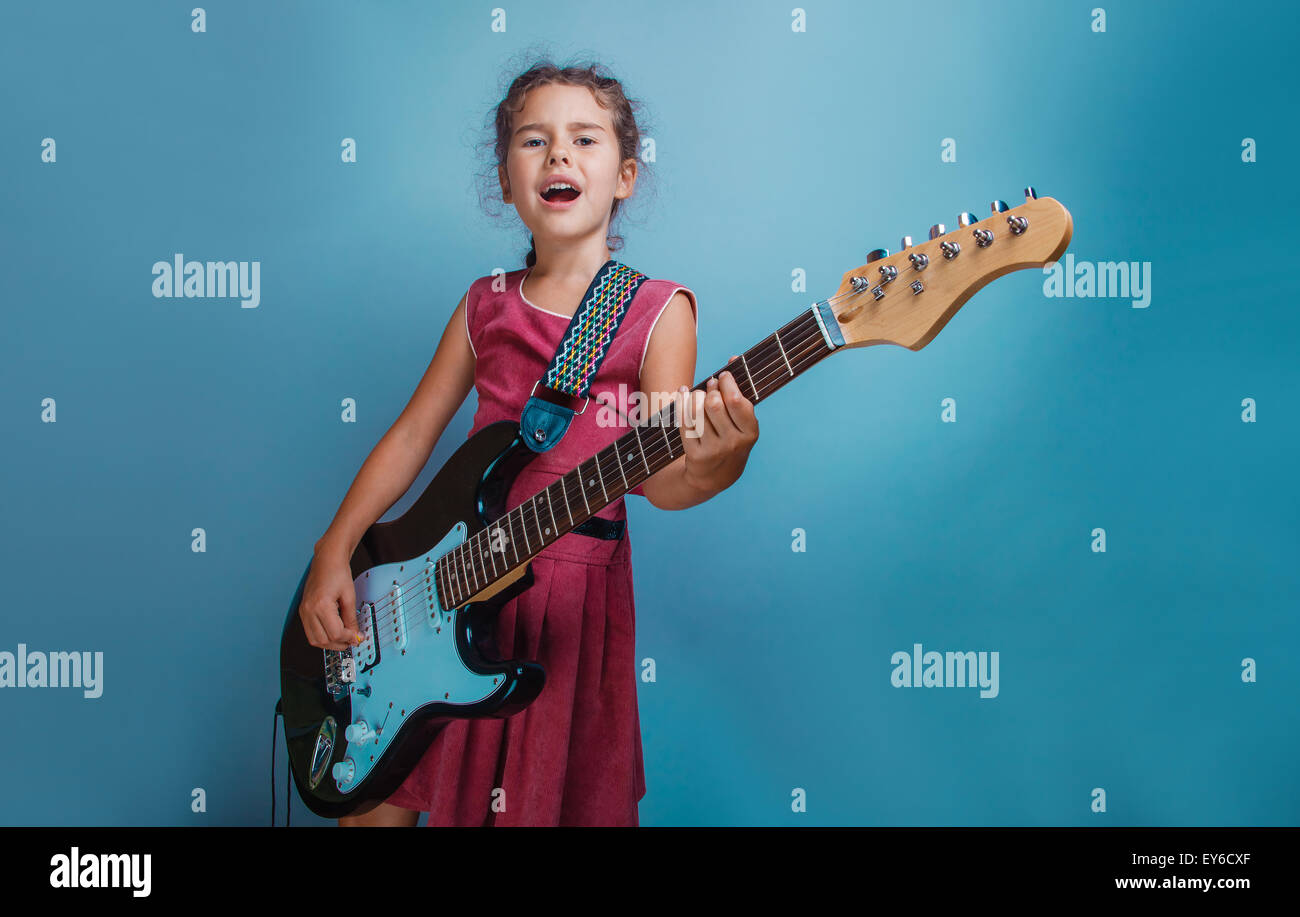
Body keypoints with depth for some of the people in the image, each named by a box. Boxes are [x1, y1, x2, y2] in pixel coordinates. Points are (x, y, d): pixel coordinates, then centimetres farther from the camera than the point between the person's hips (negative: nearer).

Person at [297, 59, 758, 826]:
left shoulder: (659, 311, -4)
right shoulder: (486, 306, 7)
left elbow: (660, 480, -12)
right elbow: (413, 434, 10)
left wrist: (719, 458, -35)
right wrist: (334, 554, 2)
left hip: (573, 596, -3)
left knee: (555, 802, 7)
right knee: (375, 797, 9)